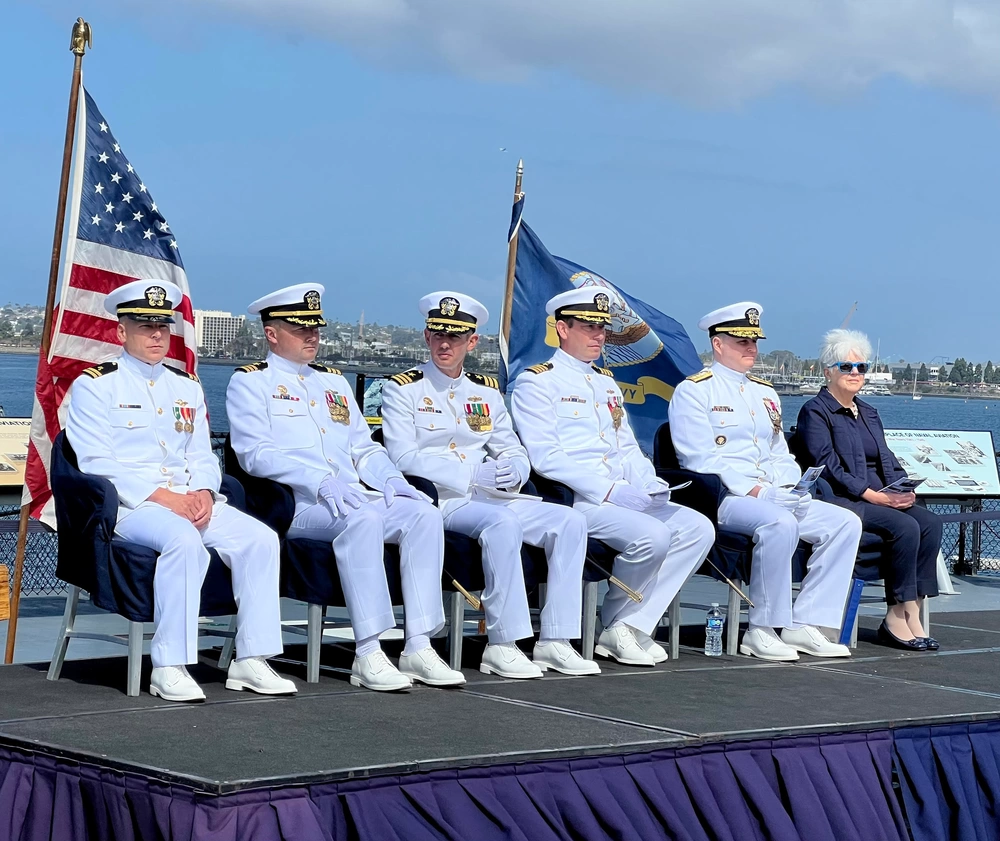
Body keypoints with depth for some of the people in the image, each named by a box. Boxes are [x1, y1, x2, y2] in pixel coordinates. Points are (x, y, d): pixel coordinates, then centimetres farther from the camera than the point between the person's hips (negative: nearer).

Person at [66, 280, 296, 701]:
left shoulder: (187, 387, 21)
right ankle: (168, 668, -32)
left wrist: (203, 492, -7)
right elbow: (97, 462, -8)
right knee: (185, 541, -37)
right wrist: (159, 495, -19)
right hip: (128, 505, -6)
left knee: (260, 538, -19)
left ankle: (251, 660, -16)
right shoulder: (93, 386, 2)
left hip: (191, 503, 6)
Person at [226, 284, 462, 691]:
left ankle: (419, 648, -24)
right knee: (364, 518, -36)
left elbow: (363, 447, 23)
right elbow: (255, 453, -9)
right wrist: (322, 482, -22)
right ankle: (367, 656, -36)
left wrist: (391, 479, -1)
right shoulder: (250, 382, 6)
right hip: (294, 503, -6)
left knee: (424, 514, -21)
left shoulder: (334, 381, 26)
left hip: (353, 494, 6)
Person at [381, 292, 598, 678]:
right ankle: (501, 646, -31)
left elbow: (514, 452, 17)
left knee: (570, 520, -13)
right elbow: (403, 458, -11)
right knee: (503, 523, -35)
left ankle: (555, 641, -15)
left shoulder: (487, 390, 20)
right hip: (438, 501, -6)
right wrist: (472, 475, -20)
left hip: (491, 497, 6)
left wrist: (513, 470, -10)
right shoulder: (402, 389, 2)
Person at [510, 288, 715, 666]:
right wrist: (610, 492, -20)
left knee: (697, 528, -11)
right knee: (652, 535, -29)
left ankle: (635, 626, -11)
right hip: (573, 501, -8)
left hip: (628, 499, 8)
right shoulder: (536, 383, -2)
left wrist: (649, 484, 1)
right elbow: (546, 458, -13)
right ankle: (616, 628, -5)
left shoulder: (607, 383, 24)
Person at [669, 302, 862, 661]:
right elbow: (700, 459, -11)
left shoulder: (765, 393, 23)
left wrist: (784, 487, -1)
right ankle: (762, 631, -26)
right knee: (780, 523, -37)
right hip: (722, 497, -8)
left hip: (776, 498, 8)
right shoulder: (693, 391, -1)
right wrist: (751, 489, -19)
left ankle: (804, 625, -14)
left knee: (844, 522, -11)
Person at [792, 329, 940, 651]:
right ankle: (899, 618, -21)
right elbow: (829, 468, -12)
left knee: (930, 522, -19)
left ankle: (910, 613, -20)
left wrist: (903, 488, -4)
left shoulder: (868, 413, 24)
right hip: (841, 502, -7)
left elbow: (888, 461, 19)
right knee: (905, 526, -29)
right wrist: (873, 494, -20)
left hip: (881, 498, 7)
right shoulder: (814, 412, -1)